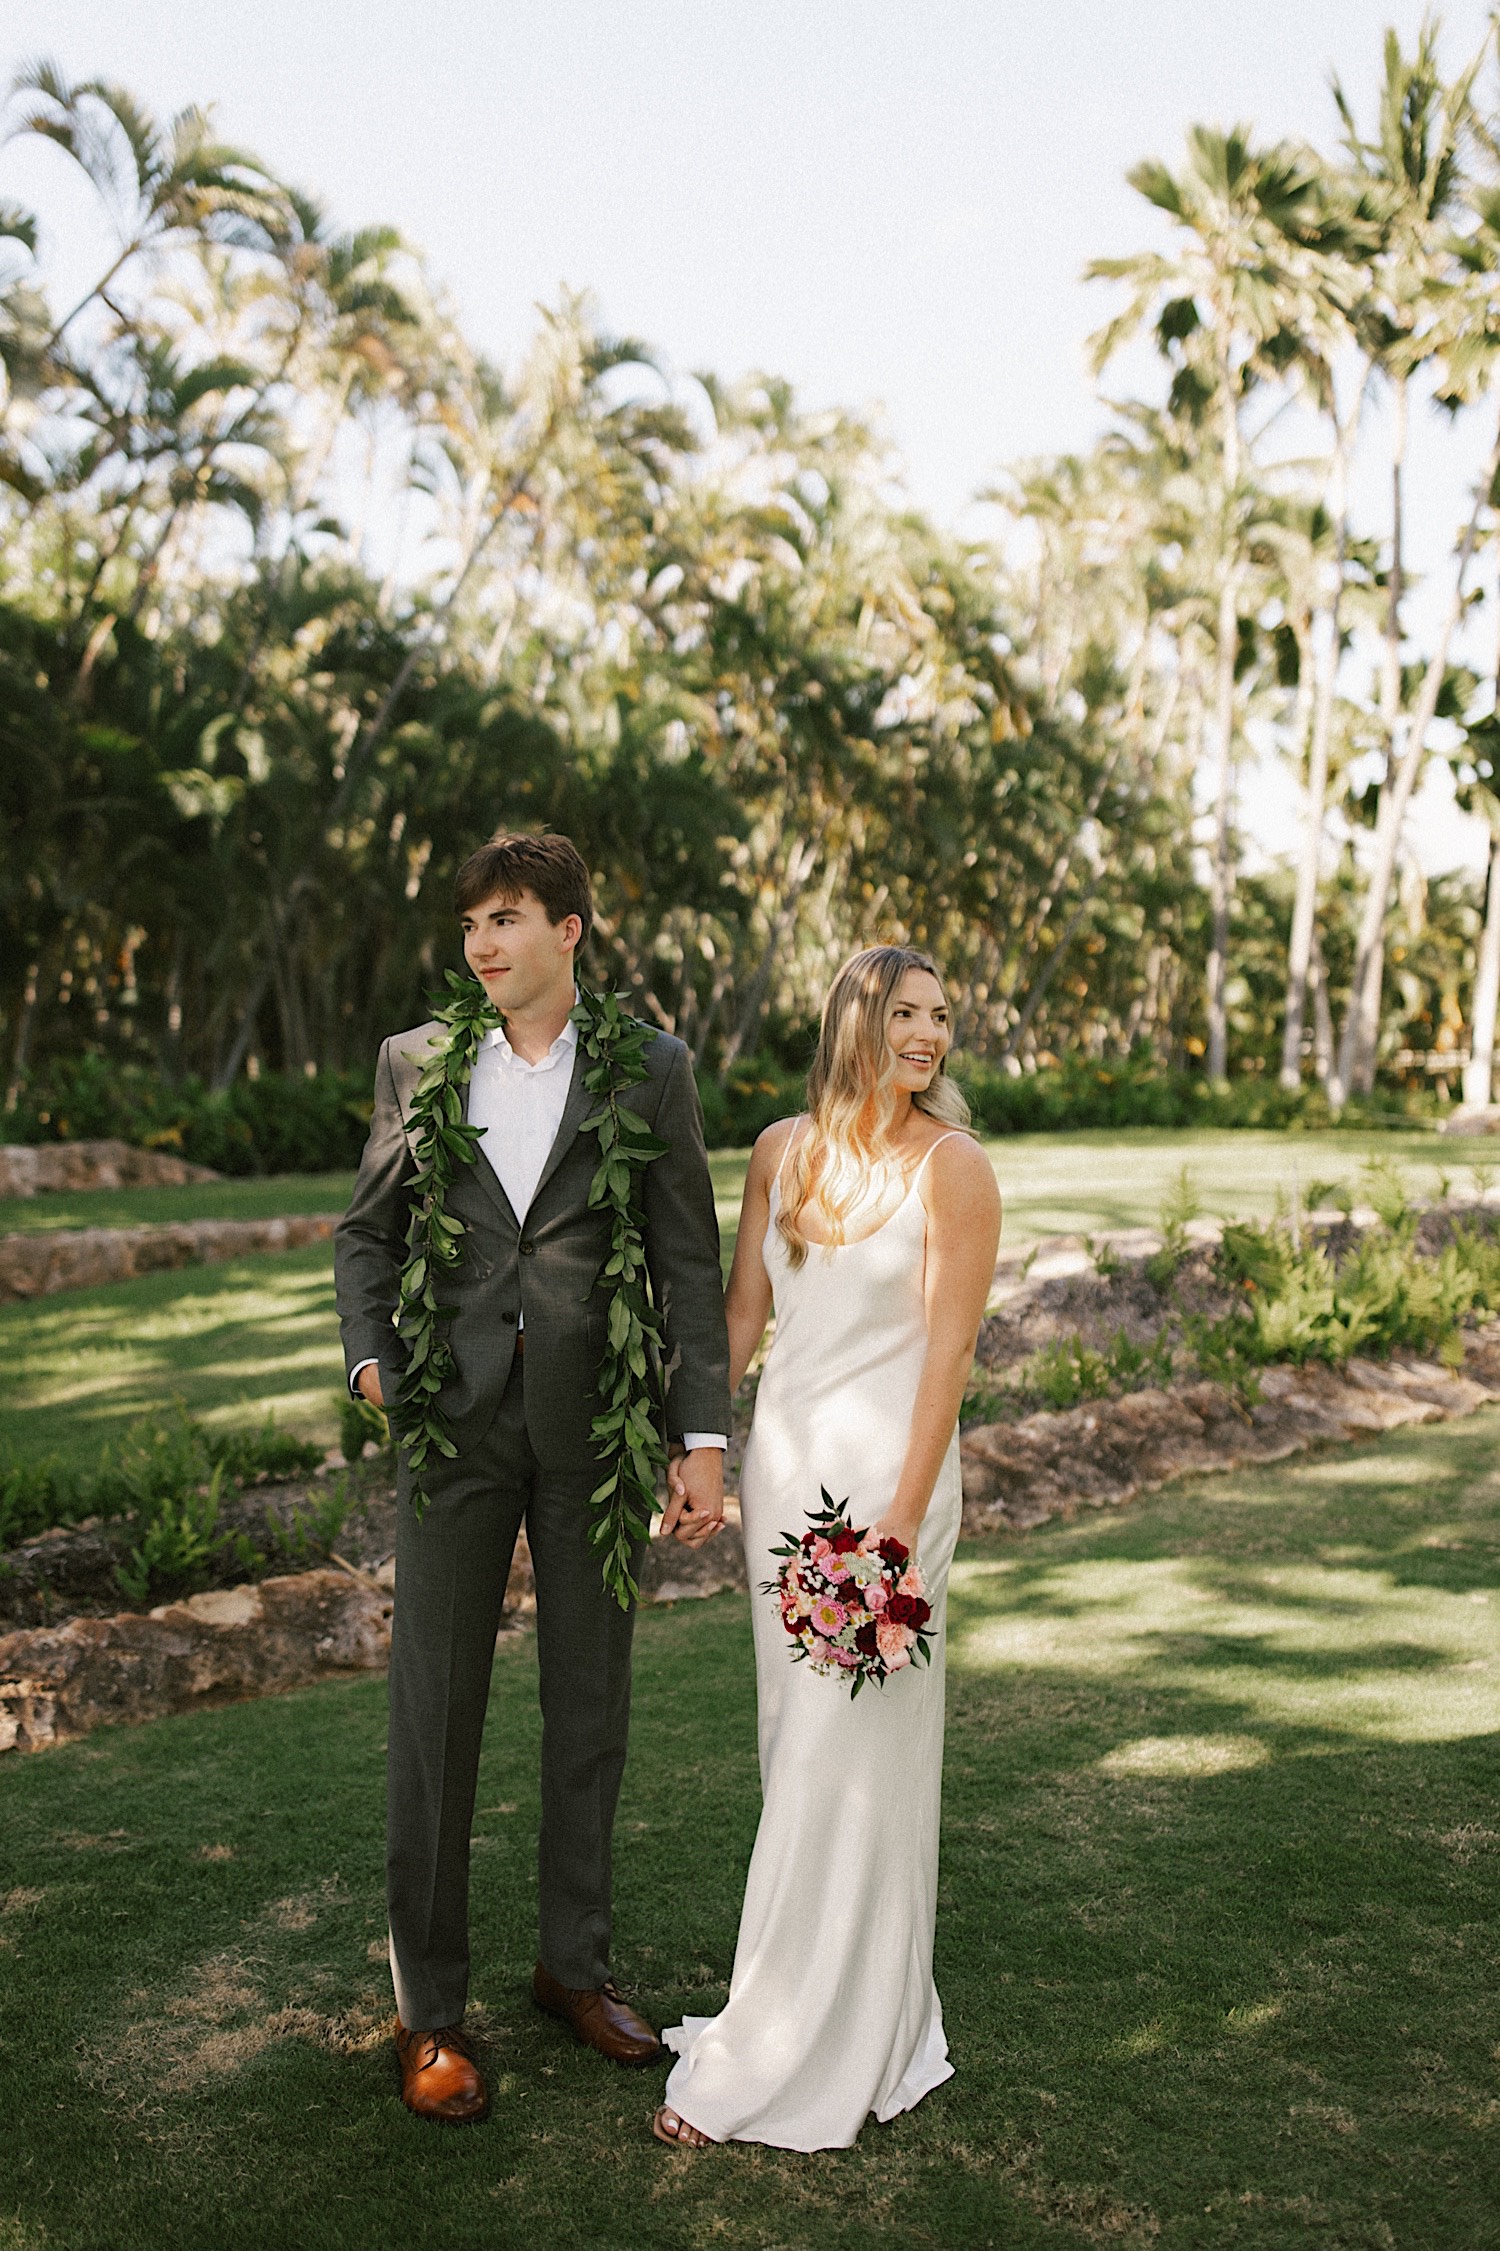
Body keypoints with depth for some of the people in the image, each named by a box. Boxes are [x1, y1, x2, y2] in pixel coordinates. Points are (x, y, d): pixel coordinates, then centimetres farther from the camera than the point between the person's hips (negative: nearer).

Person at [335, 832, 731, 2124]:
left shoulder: (651, 1069, 0)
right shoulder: (415, 1062, 5)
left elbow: (691, 1263, -1)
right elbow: (367, 1230, 13)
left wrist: (704, 1441, -4)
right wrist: (370, 1358, -4)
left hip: (595, 1425, 0)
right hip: (455, 1425, 0)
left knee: (590, 1707, 13)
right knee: (435, 1712, 4)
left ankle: (576, 1963, 32)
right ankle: (430, 2006, 20)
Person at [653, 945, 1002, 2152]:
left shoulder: (953, 1166, -9)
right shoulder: (782, 1149, 6)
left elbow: (949, 1349, -12)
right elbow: (744, 1306, 12)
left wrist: (902, 1520, -16)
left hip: (884, 1471, -6)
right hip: (782, 1460, 6)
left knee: (844, 1760, 0)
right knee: (796, 1743, 13)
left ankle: (776, 2062, 12)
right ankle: (863, 2003, 30)